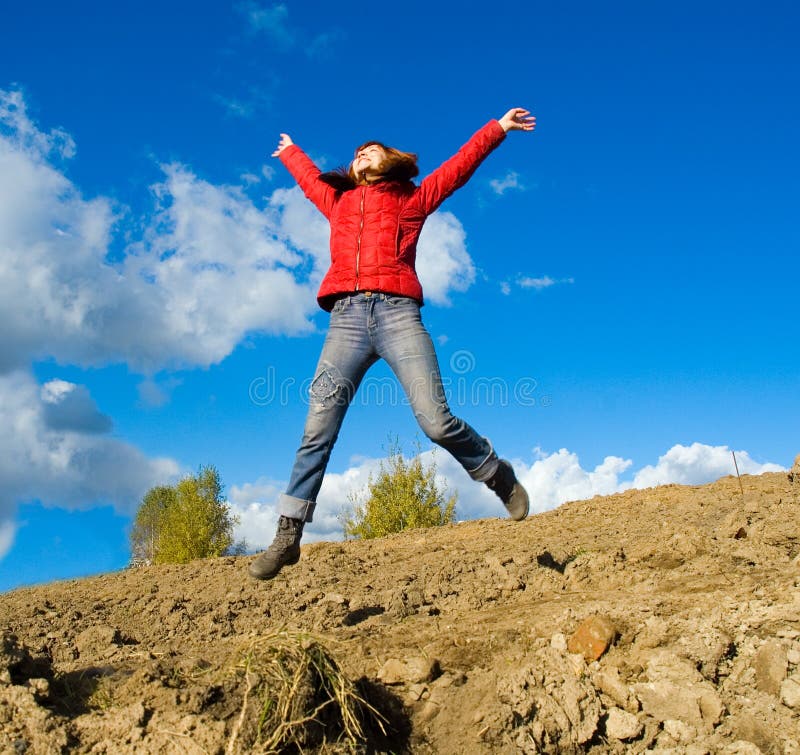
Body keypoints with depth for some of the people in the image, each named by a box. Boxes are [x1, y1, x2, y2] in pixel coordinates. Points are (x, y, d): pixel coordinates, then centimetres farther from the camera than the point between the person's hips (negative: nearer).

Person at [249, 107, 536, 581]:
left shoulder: (410, 199, 23)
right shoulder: (338, 202, 31)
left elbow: (457, 168, 24)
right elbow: (311, 178, 50)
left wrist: (498, 129, 24)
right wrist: (290, 152, 65)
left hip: (396, 312, -2)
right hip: (346, 319, 3)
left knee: (436, 421, -14)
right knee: (318, 430, -8)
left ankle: (500, 477, 12)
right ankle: (288, 537, -5)